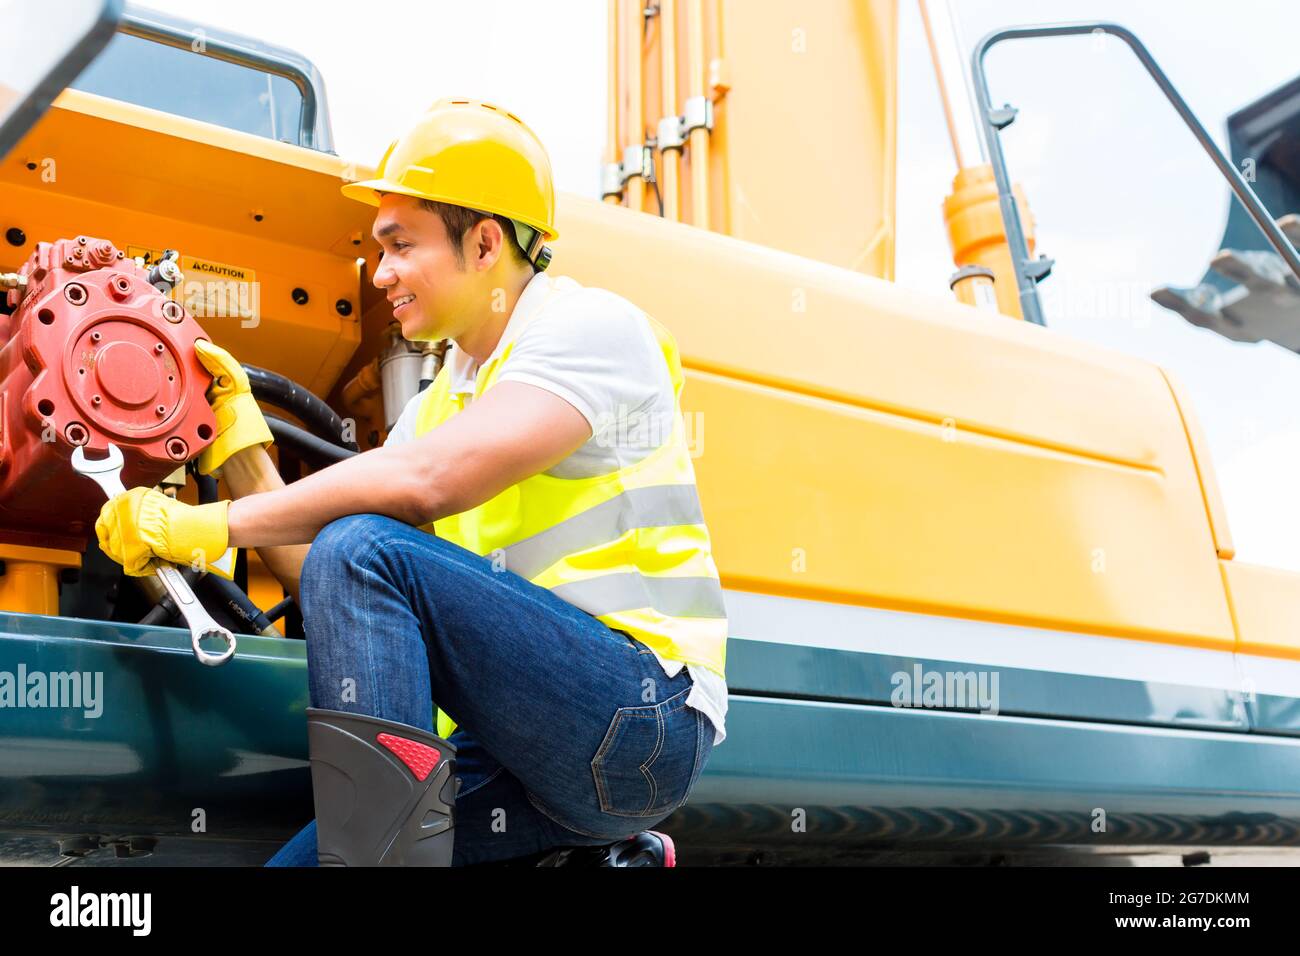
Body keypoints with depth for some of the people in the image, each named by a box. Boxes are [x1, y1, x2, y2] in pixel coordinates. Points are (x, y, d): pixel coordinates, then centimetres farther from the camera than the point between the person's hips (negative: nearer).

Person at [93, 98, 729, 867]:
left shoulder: (589, 325, -7)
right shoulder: (437, 404, 18)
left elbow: (426, 481, -23)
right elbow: (316, 581, 12)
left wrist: (213, 526, -16)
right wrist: (242, 445, 5)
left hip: (645, 717, -8)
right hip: (534, 743, 8)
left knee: (360, 551, -22)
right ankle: (592, 851, 7)